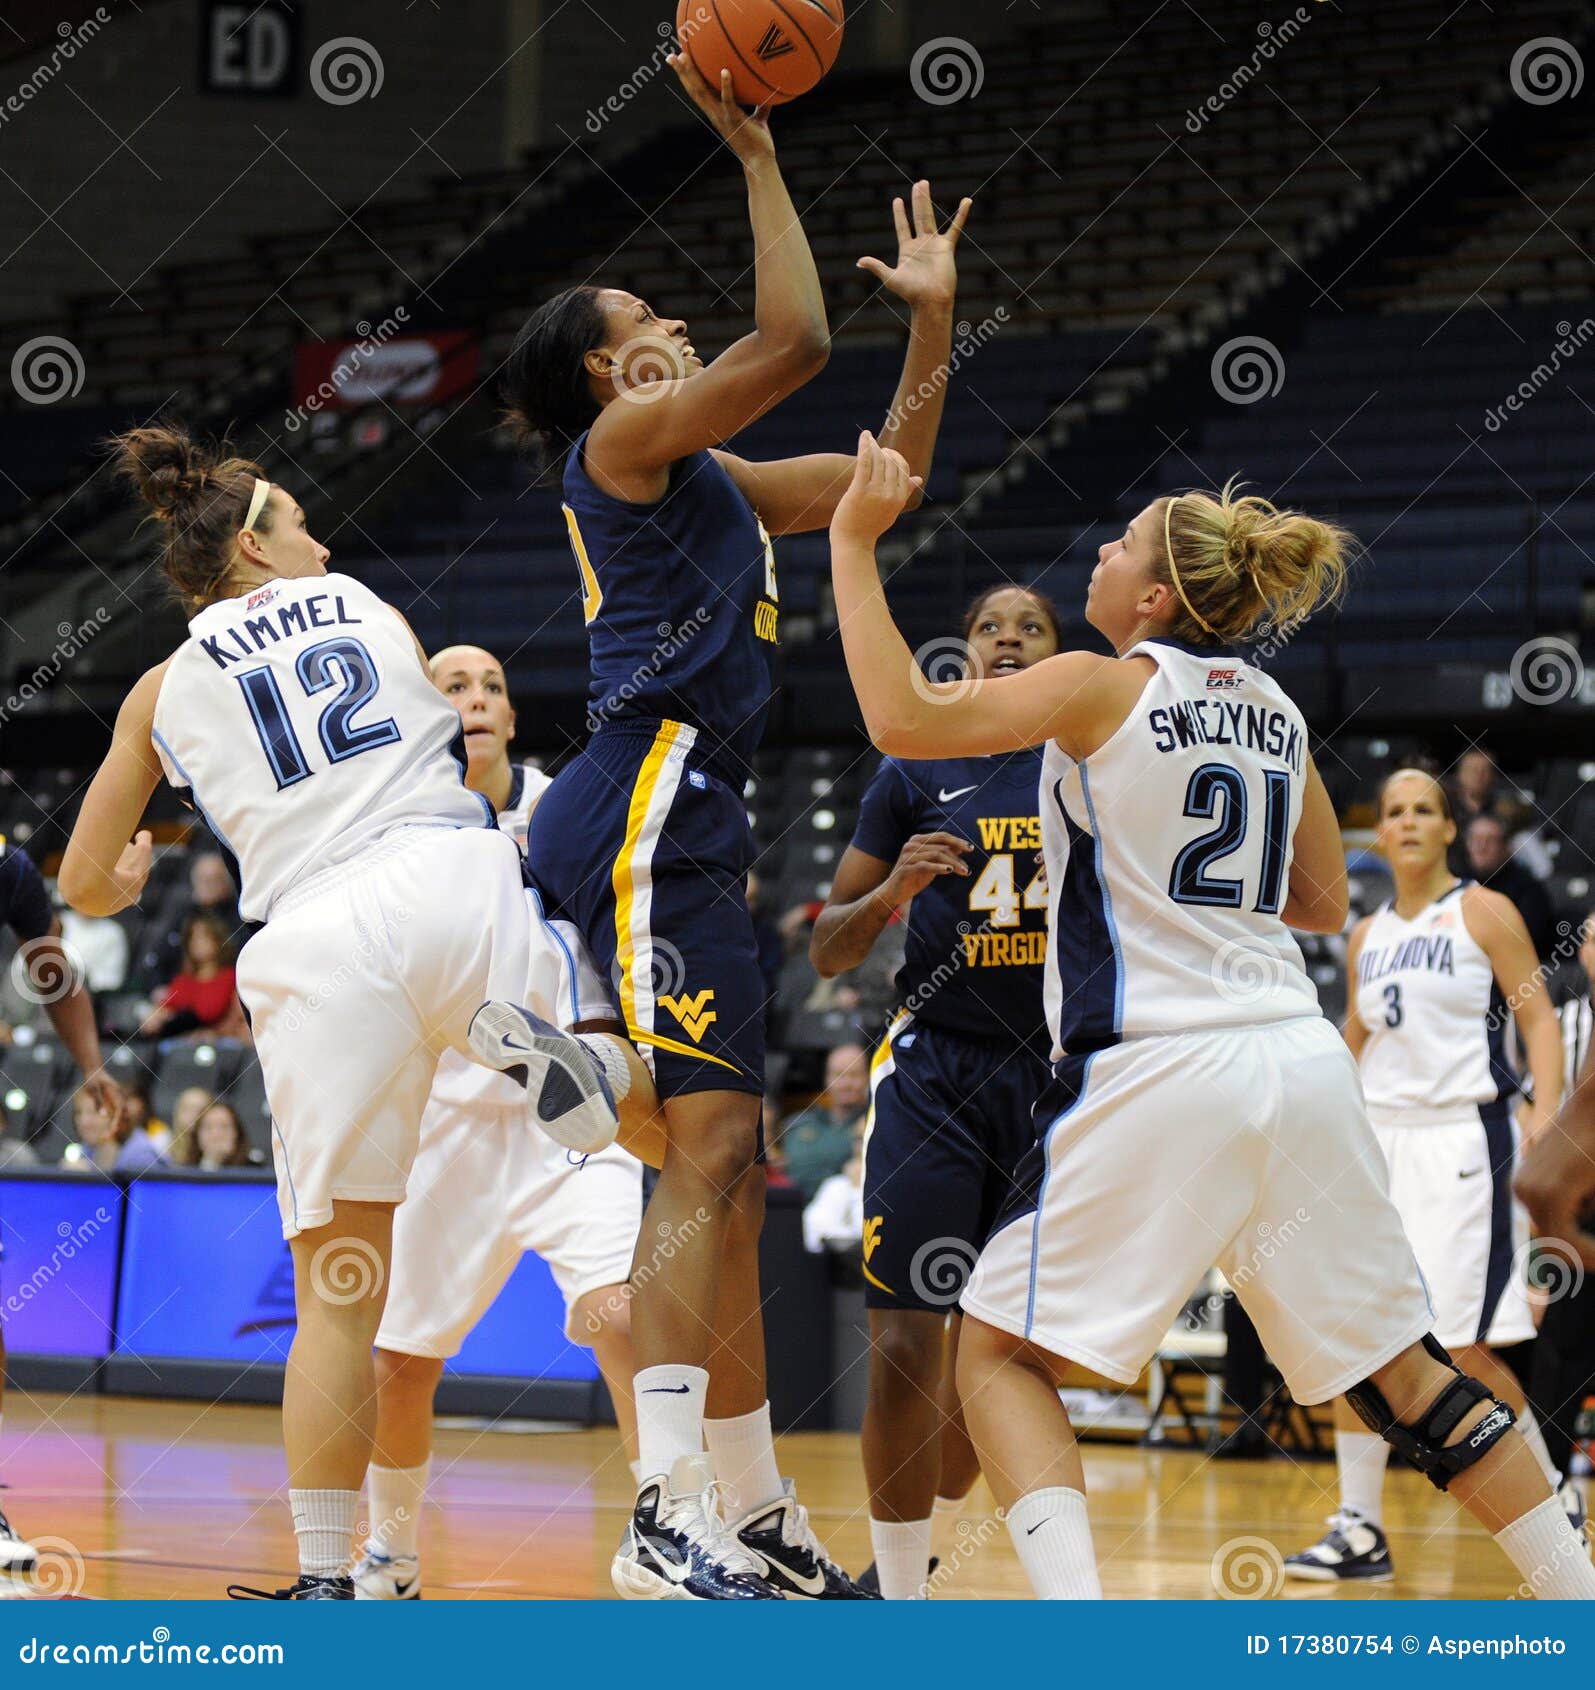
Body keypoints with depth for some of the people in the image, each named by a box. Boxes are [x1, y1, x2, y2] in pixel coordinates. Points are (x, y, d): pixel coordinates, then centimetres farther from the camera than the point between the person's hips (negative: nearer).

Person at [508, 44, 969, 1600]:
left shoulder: (710, 477, 25)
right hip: (640, 812, -10)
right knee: (707, 1146, -19)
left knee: (731, 1170, 10)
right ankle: (667, 1519, -25)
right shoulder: (625, 437, -1)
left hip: (681, 824, 10)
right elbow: (793, 336, -13)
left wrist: (933, 316, 24)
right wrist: (755, 155, -6)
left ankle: (759, 1525, 13)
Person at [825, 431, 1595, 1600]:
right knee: (1400, 1369, 15)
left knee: (1001, 1347, 5)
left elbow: (903, 717, -14)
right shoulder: (1273, 710, 13)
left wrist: (854, 543, -7)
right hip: (1299, 1060, 6)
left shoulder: (1106, 687, -5)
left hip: (1160, 1074, -6)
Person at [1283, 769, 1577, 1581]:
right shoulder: (1367, 936, 14)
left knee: (1464, 1349, -8)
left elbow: (1538, 1017, -6)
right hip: (1378, 1140, 6)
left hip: (1460, 1140, -6)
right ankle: (1360, 1530, 3)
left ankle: (1551, 1493, 11)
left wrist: (1546, 1107, -22)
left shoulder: (1483, 913, -2)